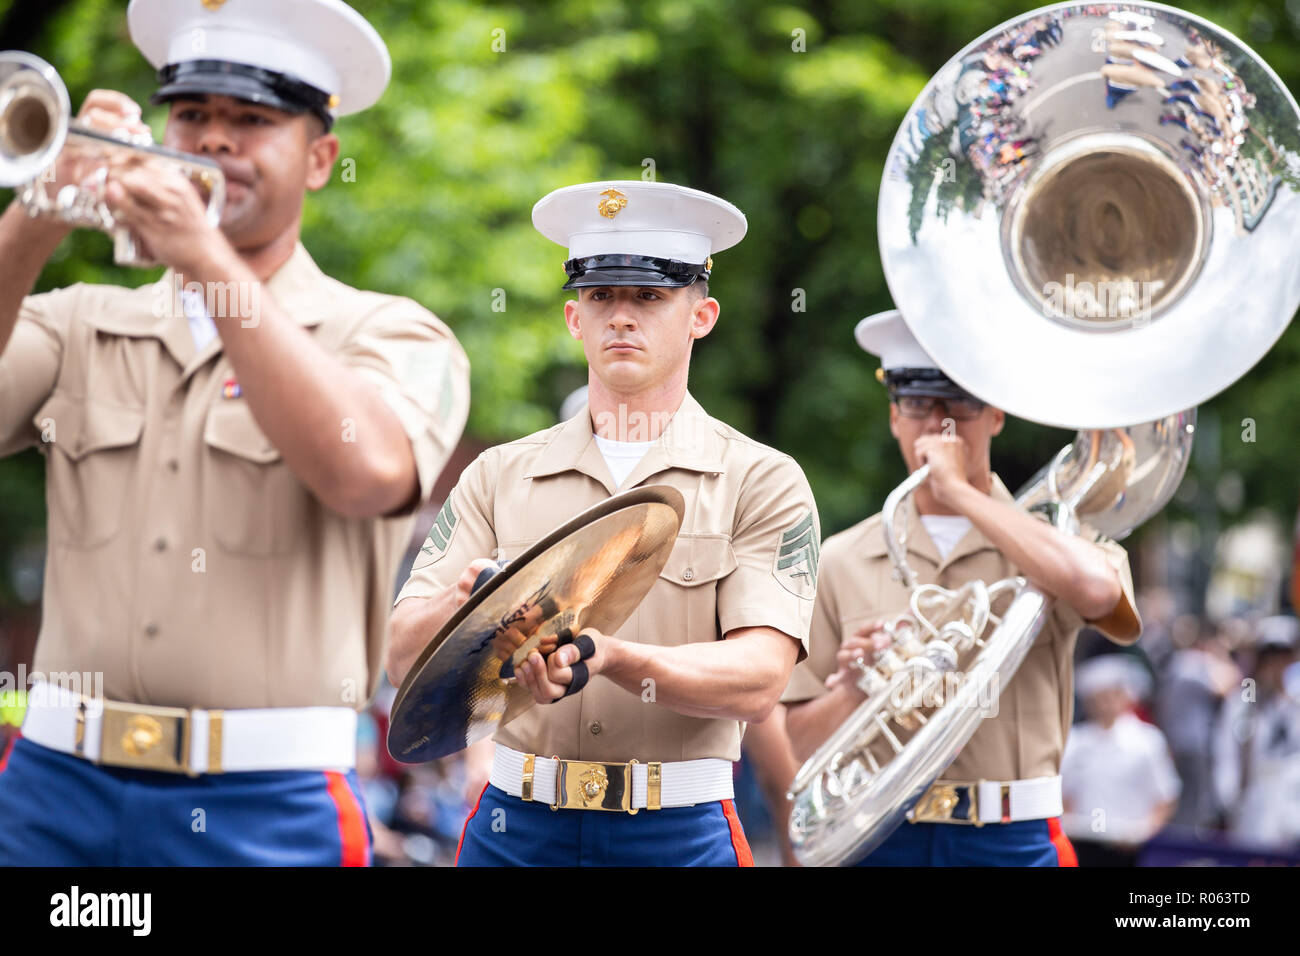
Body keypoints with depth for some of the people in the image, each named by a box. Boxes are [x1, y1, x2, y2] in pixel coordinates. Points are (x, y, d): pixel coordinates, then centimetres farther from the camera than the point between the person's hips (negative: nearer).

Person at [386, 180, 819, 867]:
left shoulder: (762, 483, 0)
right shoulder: (498, 477, 7)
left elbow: (758, 681, -13)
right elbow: (404, 660, 0)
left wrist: (611, 656, -29)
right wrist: (461, 603, -22)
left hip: (679, 834, -2)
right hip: (517, 828, 2)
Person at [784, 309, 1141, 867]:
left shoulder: (1050, 536, 5)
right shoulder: (842, 563, 9)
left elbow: (1097, 590, -22)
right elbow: (802, 740, 9)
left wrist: (959, 490, -14)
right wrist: (851, 690, -13)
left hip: (1012, 840, -1)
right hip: (879, 838, 2)